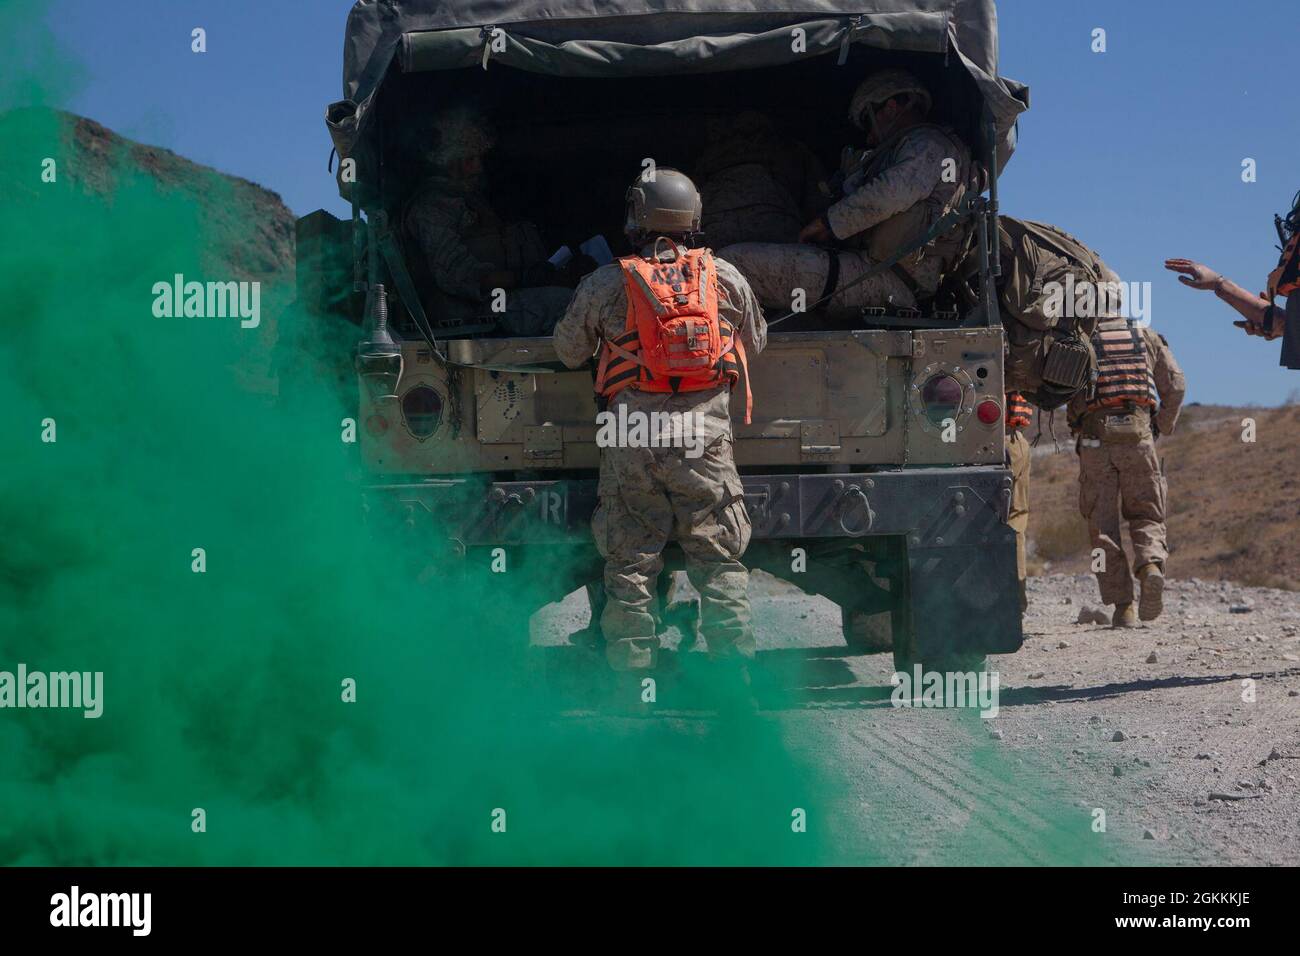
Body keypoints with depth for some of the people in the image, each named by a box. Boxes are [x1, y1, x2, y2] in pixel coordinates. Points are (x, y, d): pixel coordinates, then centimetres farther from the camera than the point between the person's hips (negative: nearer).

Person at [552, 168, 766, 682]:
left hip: (633, 435, -1)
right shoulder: (725, 278, 7)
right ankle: (734, 667, 4)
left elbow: (568, 352, 14)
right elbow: (755, 343, 20)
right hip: (704, 434, 1)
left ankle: (630, 674, 8)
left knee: (630, 561, 6)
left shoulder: (604, 284, 2)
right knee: (719, 559, 6)